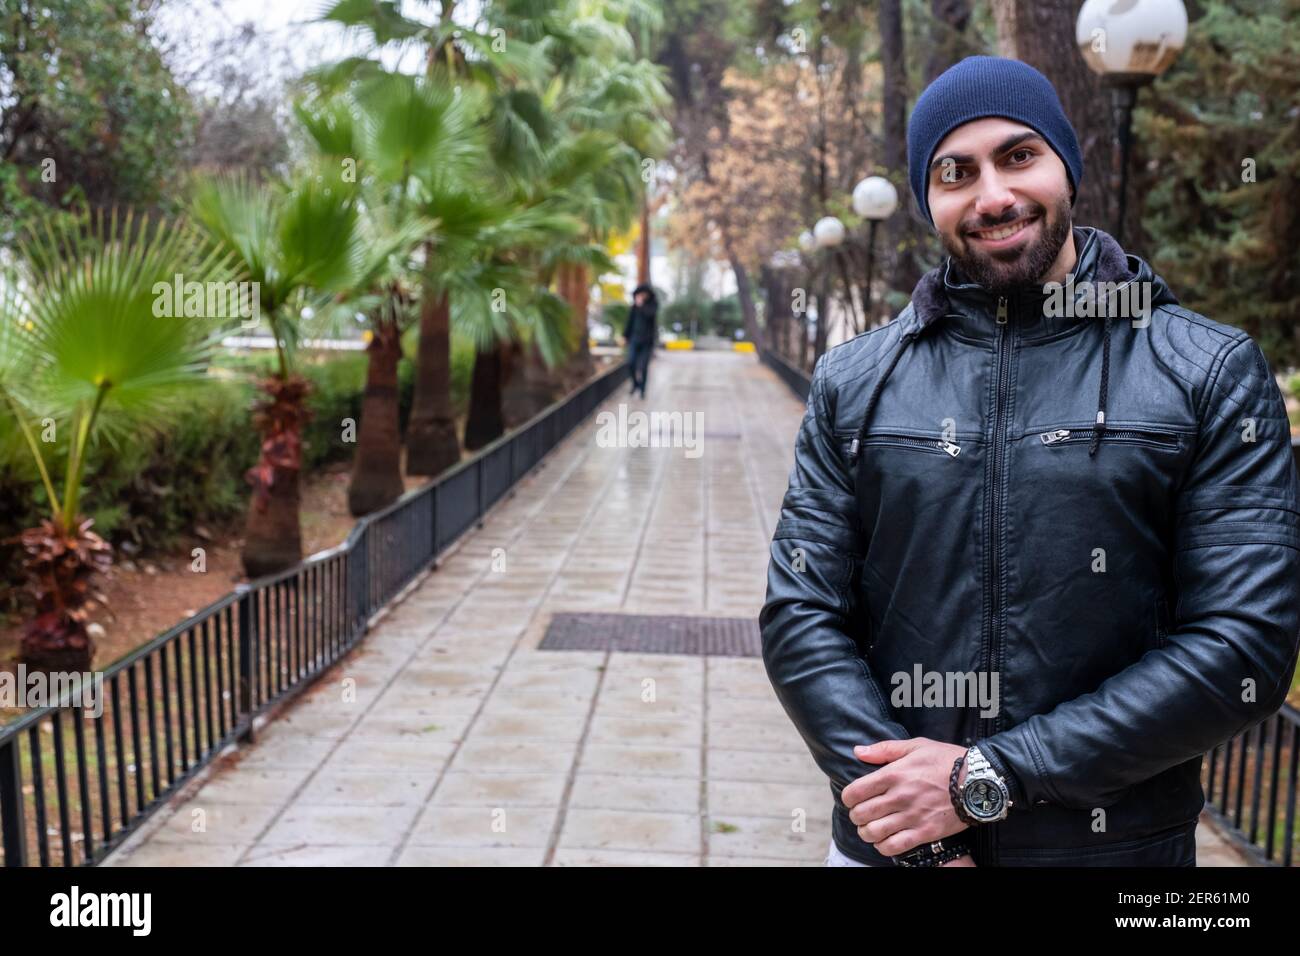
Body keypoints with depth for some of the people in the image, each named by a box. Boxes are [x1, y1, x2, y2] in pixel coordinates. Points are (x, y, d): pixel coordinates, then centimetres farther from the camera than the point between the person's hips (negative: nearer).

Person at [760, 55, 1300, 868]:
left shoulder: (1213, 373, -6)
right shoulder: (854, 382, -1)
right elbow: (800, 618, -5)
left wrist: (988, 777, -17)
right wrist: (924, 842, -14)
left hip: (1117, 840, -1)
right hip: (889, 839, 1)